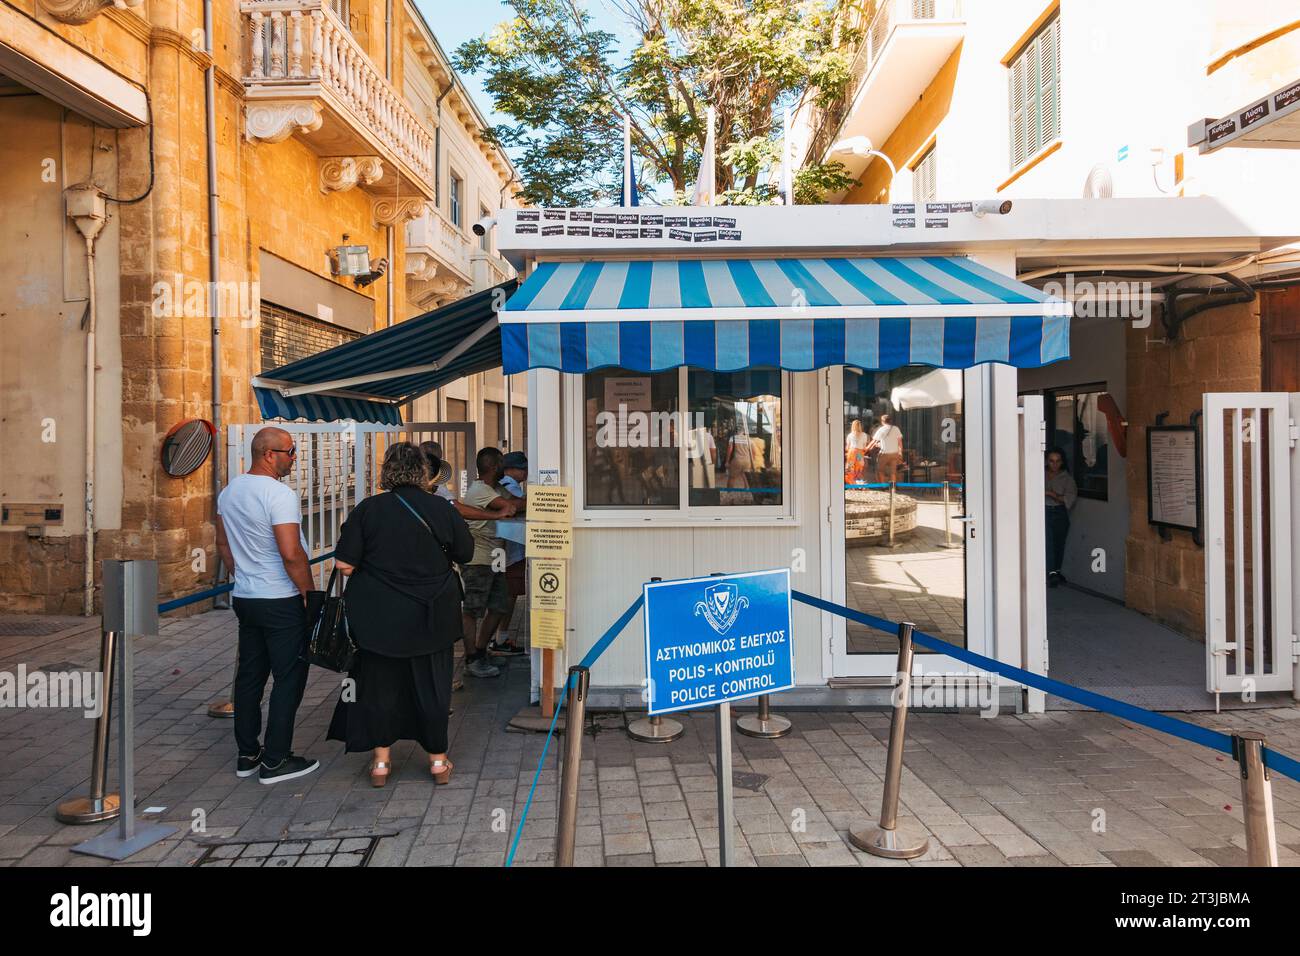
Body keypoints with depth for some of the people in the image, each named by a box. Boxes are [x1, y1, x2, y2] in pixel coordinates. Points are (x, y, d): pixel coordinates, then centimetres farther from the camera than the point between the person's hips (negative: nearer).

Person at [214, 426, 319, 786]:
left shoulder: (229, 491, 8)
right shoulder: (279, 494, -19)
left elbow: (223, 544, 18)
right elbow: (291, 554, -24)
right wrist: (309, 594, -14)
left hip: (245, 598, 9)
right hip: (282, 602, -8)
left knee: (249, 676, 15)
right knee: (289, 679, 1)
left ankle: (247, 754, 24)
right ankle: (275, 761, 6)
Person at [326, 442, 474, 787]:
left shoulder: (367, 509, -10)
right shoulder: (442, 509, -7)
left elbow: (344, 565, -11)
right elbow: (465, 554, 4)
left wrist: (374, 564, 8)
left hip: (378, 615, 0)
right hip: (432, 616, 1)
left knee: (379, 684, 14)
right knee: (431, 685, 12)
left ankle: (381, 762, 23)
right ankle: (438, 760, 23)